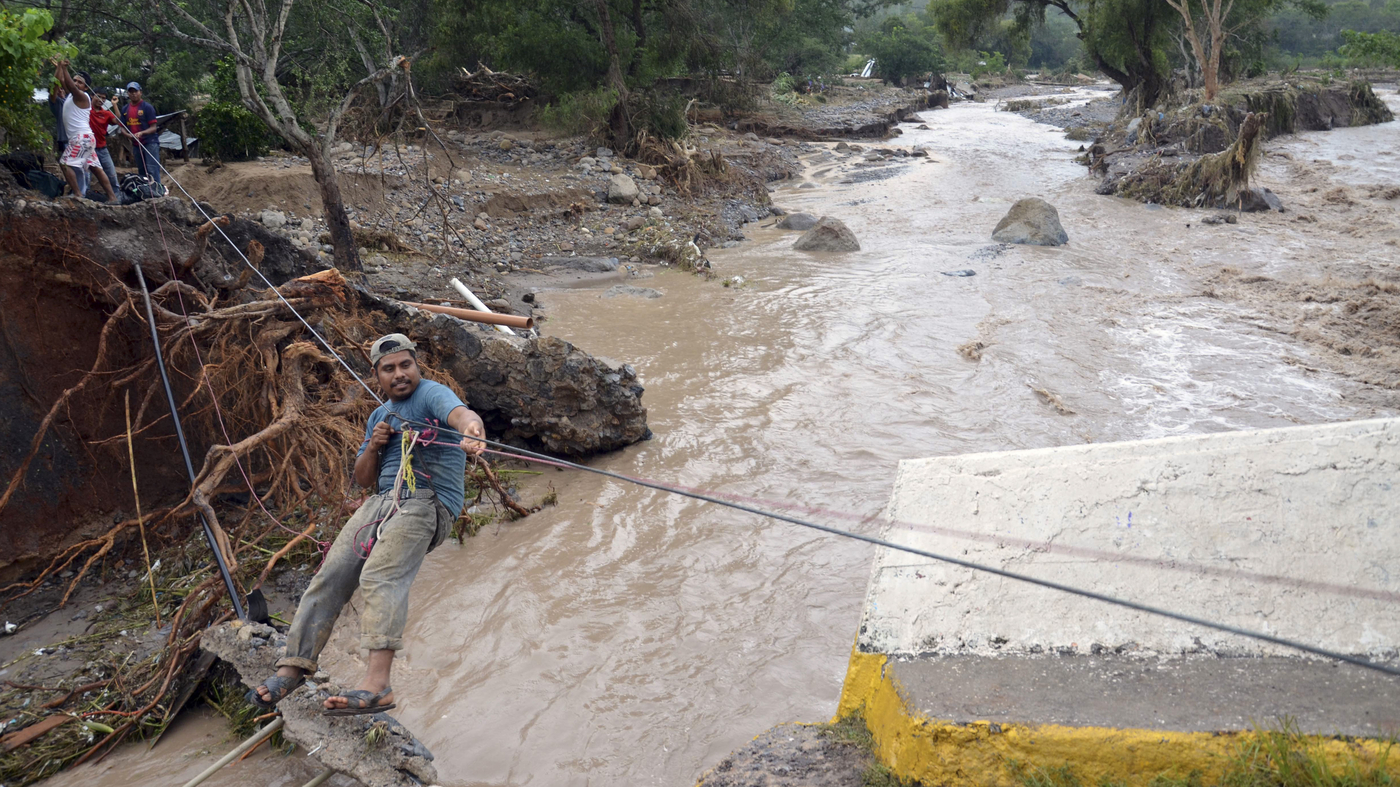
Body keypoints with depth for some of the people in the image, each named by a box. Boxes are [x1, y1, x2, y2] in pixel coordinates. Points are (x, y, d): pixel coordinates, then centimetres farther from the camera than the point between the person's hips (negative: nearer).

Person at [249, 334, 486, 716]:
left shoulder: (432, 394, 1)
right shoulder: (380, 415, 25)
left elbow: (460, 413, -24)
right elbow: (363, 479, 26)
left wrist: (472, 432, -49)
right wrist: (373, 448, 4)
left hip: (428, 502, -8)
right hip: (382, 501, 8)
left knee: (380, 576, -29)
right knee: (330, 577, -7)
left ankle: (377, 685, -41)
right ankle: (293, 667, -2)